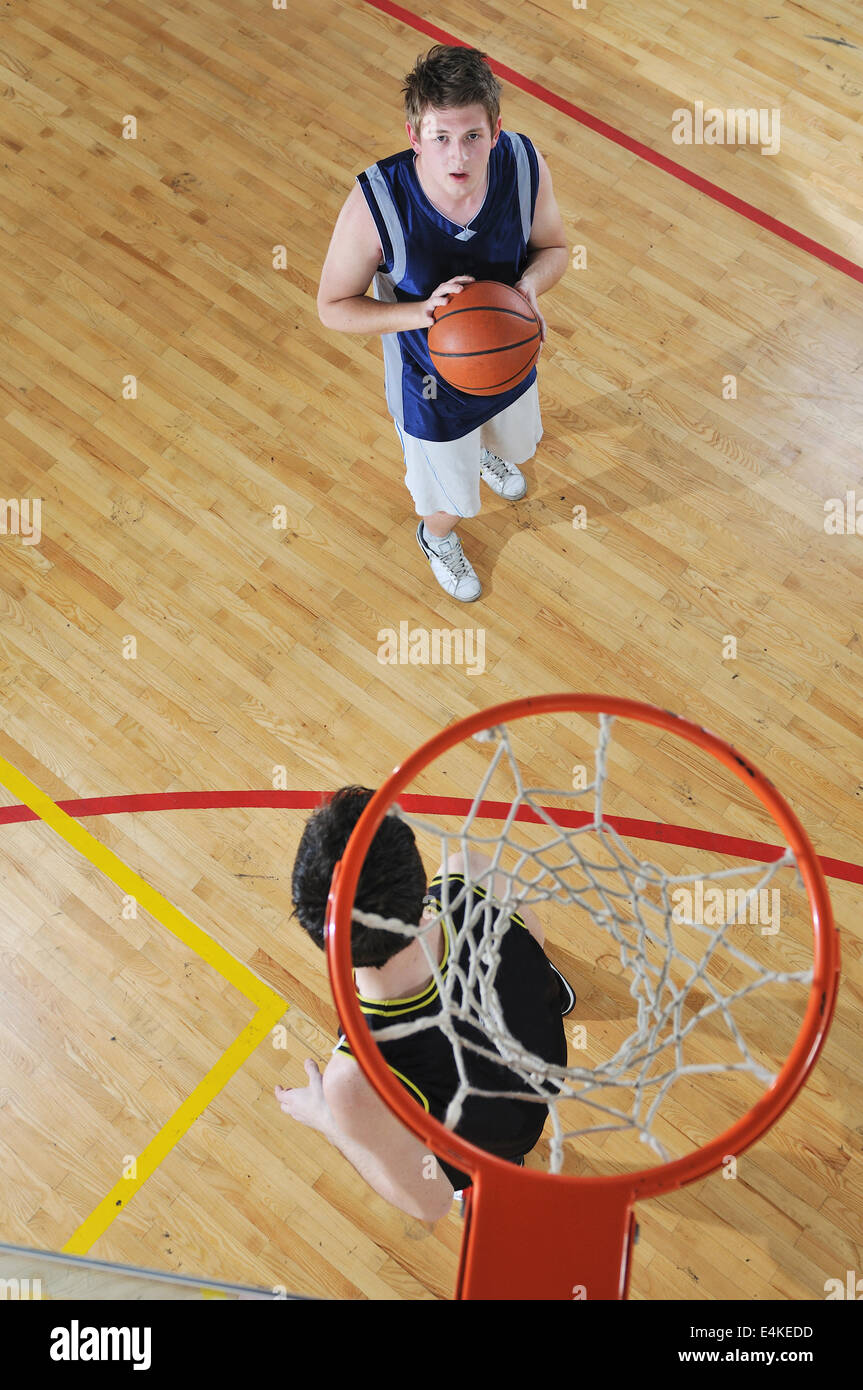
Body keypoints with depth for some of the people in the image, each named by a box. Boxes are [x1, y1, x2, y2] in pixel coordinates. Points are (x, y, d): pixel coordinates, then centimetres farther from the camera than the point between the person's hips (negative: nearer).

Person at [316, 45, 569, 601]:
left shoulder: (525, 167, -25)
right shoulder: (374, 205, -34)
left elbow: (554, 247, -6)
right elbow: (333, 307, -22)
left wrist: (531, 283, -31)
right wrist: (420, 312, -39)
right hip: (432, 387, -4)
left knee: (514, 442, 37)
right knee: (449, 501, 20)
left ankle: (486, 451, 78)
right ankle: (437, 539, 61)